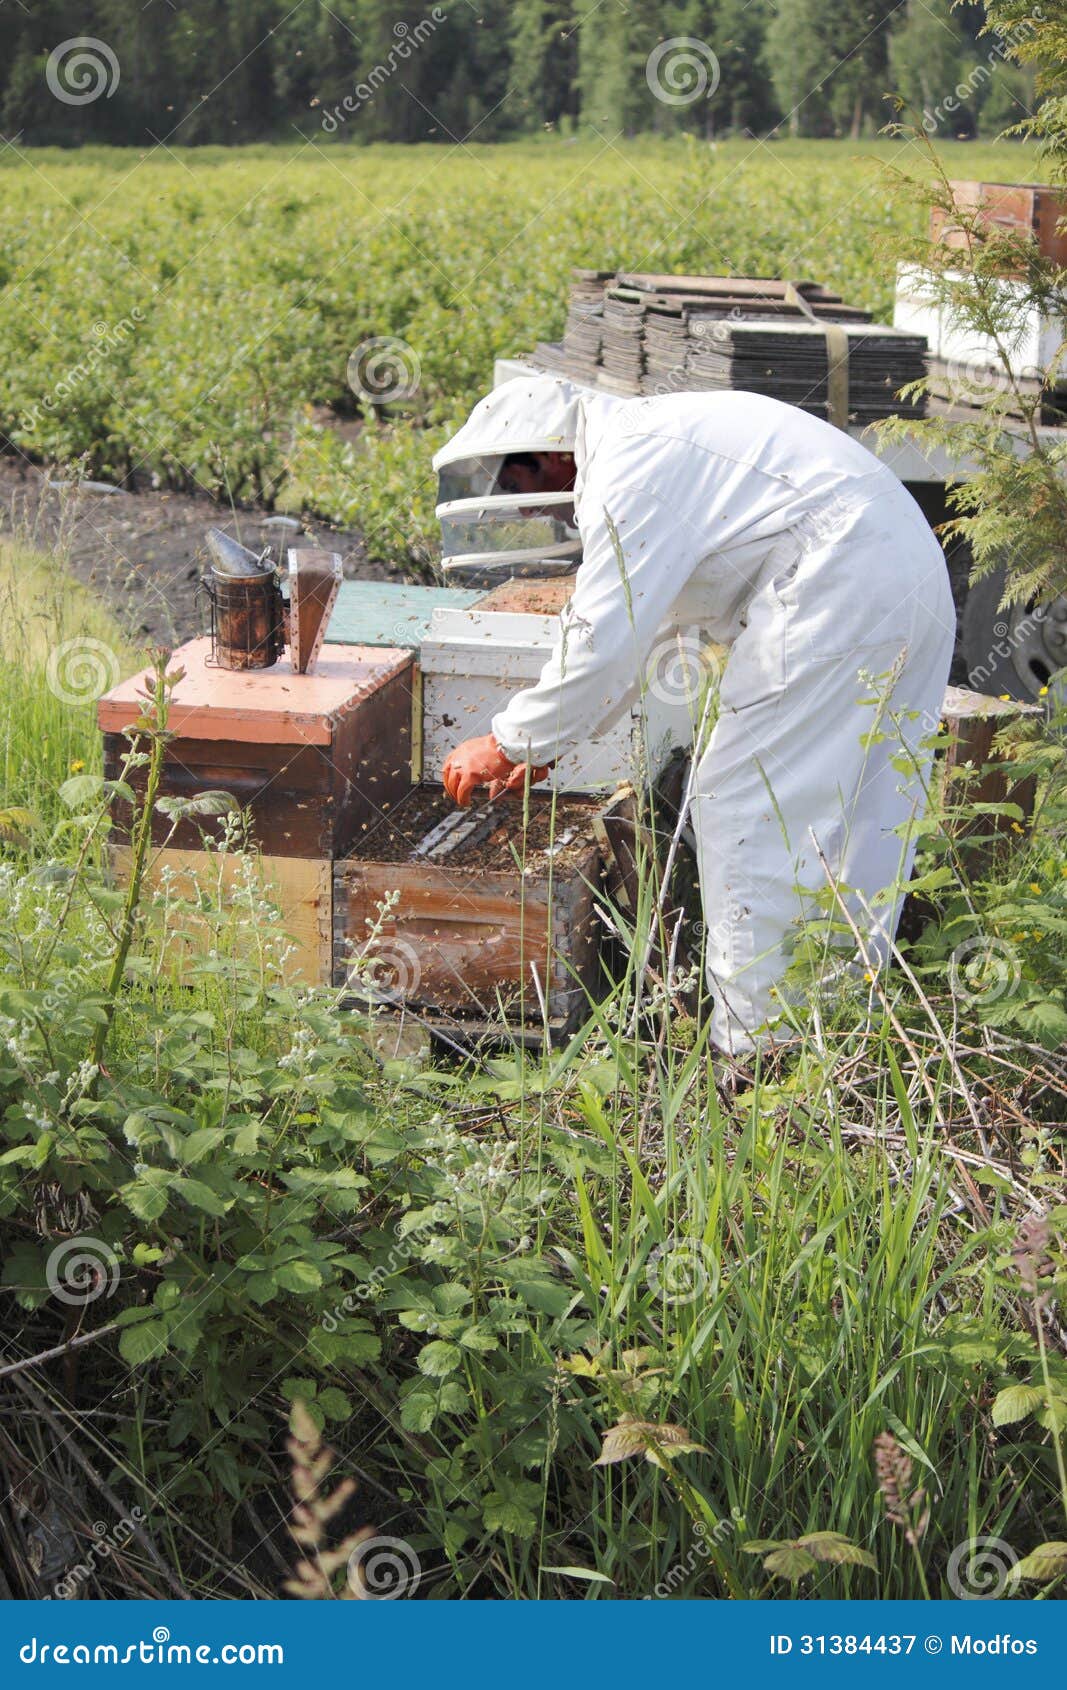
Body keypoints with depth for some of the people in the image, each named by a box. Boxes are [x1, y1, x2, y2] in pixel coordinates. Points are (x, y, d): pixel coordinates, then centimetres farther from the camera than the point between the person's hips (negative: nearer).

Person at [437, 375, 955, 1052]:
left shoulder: (629, 470, -11)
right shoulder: (653, 443, 22)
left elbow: (602, 644, -15)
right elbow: (630, 625, 27)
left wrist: (510, 744, -2)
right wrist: (545, 742, 26)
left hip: (838, 586, -10)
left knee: (744, 807, -4)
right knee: (862, 819, 15)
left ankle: (755, 1047, -1)